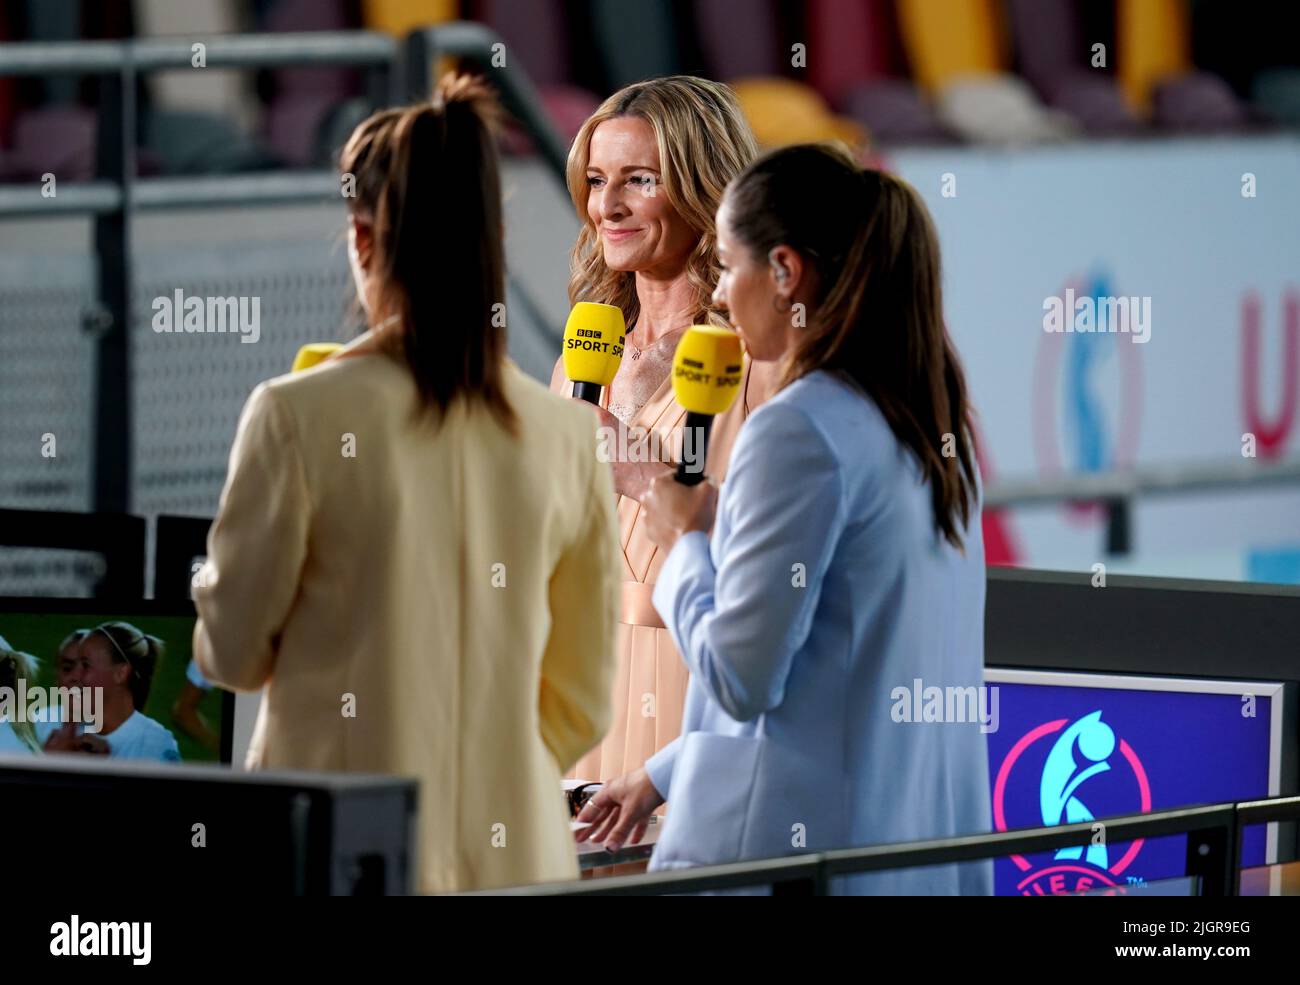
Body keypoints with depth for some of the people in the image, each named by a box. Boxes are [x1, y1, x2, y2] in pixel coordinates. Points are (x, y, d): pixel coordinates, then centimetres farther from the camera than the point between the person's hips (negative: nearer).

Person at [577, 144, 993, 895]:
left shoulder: (801, 431, -15)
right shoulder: (931, 423, 12)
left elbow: (741, 677, -15)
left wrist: (686, 541, 2)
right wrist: (666, 775, 25)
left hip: (797, 842, -8)